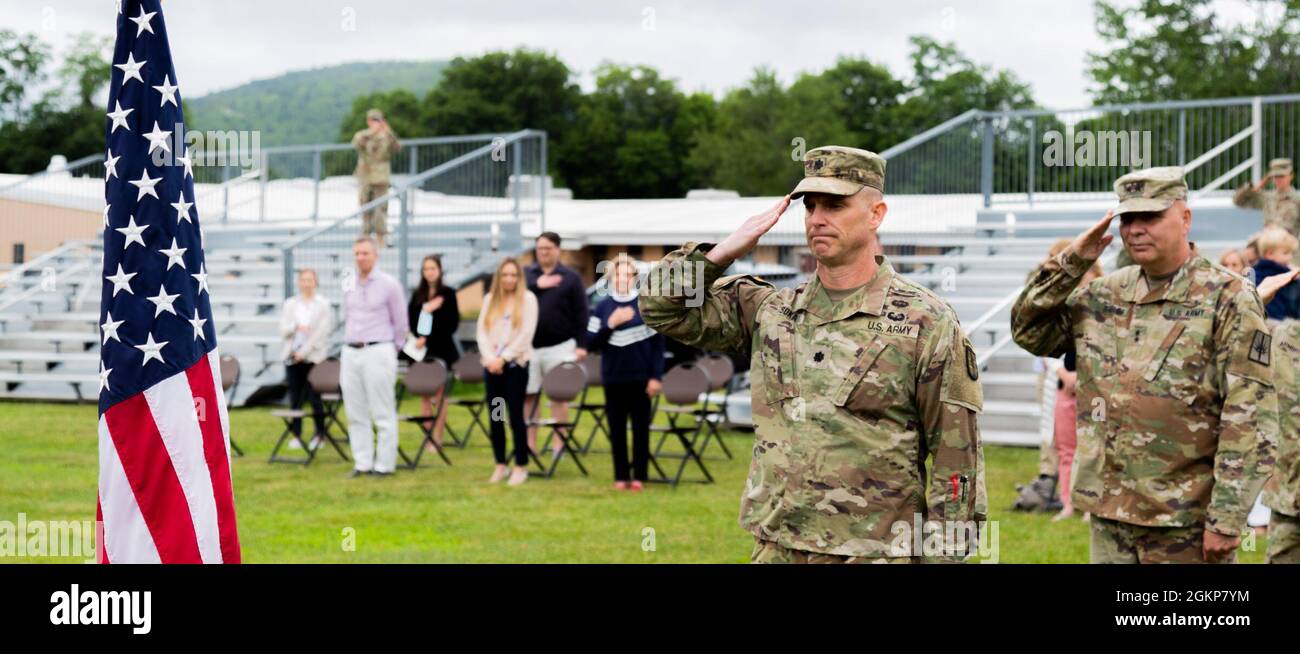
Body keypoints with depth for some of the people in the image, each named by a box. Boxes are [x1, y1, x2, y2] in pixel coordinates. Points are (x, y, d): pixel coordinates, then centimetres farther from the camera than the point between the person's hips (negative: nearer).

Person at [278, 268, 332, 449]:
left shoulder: (323, 305, 3)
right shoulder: (289, 304, 12)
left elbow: (322, 331, -5)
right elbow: (283, 330, 6)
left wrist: (304, 352, -10)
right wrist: (296, 327, -16)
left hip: (313, 357, -3)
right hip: (292, 357, 3)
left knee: (315, 396, -7)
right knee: (295, 397, 2)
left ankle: (319, 434, 2)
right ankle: (296, 434, 7)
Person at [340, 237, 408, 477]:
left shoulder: (389, 284, -3)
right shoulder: (348, 286, 11)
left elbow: (400, 322, 3)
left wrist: (394, 349, 8)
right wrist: (350, 342, 15)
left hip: (378, 351, -5)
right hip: (350, 353, 5)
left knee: (382, 413, -4)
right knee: (355, 413, 6)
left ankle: (384, 464, 0)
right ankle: (362, 463, 11)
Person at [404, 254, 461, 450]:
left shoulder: (447, 294, -3)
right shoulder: (417, 294, 9)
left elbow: (452, 323, -6)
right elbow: (410, 320, 8)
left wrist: (428, 338, -9)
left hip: (440, 350, -4)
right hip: (420, 349, 4)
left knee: (439, 395, -2)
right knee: (424, 395, 4)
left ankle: (437, 437, 1)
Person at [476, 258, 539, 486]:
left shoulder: (527, 298, -1)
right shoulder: (489, 299, 12)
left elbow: (526, 334, -9)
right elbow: (482, 331, 6)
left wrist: (503, 358, -13)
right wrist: (490, 358, -9)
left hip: (515, 364, -4)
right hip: (491, 365, 4)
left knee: (515, 416, -6)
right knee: (495, 417, 4)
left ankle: (521, 467, 1)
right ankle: (500, 465, 12)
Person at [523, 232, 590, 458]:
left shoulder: (572, 277, 4)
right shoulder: (525, 274, 10)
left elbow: (581, 313, 1)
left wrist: (581, 345, -5)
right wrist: (536, 285, -18)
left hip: (559, 346, -2)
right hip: (528, 346, 2)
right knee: (528, 396, 2)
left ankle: (559, 443, 10)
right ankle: (529, 444, 9)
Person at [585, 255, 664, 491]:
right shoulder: (602, 308, 6)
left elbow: (658, 343, -1)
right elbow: (591, 343, 3)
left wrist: (656, 376, -6)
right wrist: (610, 324, -12)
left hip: (640, 378, -2)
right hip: (613, 378, 2)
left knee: (640, 427, 3)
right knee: (617, 429, 5)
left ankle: (639, 476, 9)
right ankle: (621, 476, 11)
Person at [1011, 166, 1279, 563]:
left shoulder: (1228, 301, -8)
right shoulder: (1105, 295, 10)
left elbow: (1251, 420, -12)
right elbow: (1028, 332, 15)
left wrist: (1227, 520, -17)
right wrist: (1070, 264, 2)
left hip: (1186, 524, -6)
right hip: (1109, 514, 6)